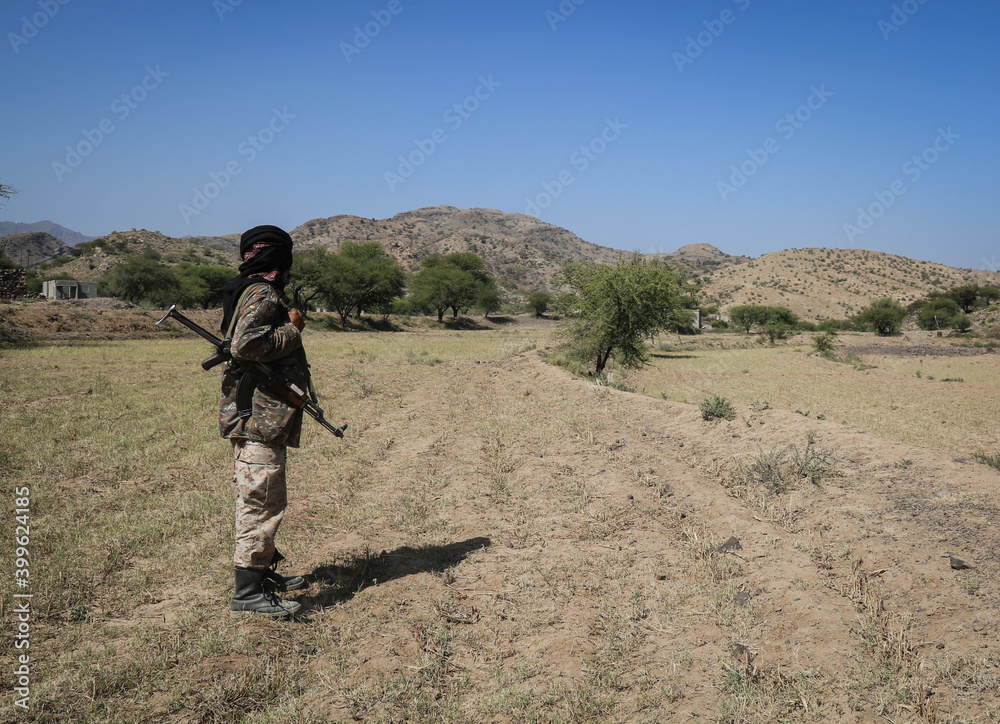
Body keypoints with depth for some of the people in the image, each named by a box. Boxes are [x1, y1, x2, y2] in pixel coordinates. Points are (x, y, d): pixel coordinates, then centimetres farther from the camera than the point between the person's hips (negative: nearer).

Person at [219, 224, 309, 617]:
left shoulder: (249, 292, 18)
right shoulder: (262, 295, -14)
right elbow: (245, 345, -27)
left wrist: (289, 326, 11)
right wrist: (291, 329, -15)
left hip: (257, 417, 11)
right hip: (259, 415, -11)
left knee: (258, 499, 18)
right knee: (261, 501, -8)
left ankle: (264, 570, 30)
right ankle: (248, 590, -3)